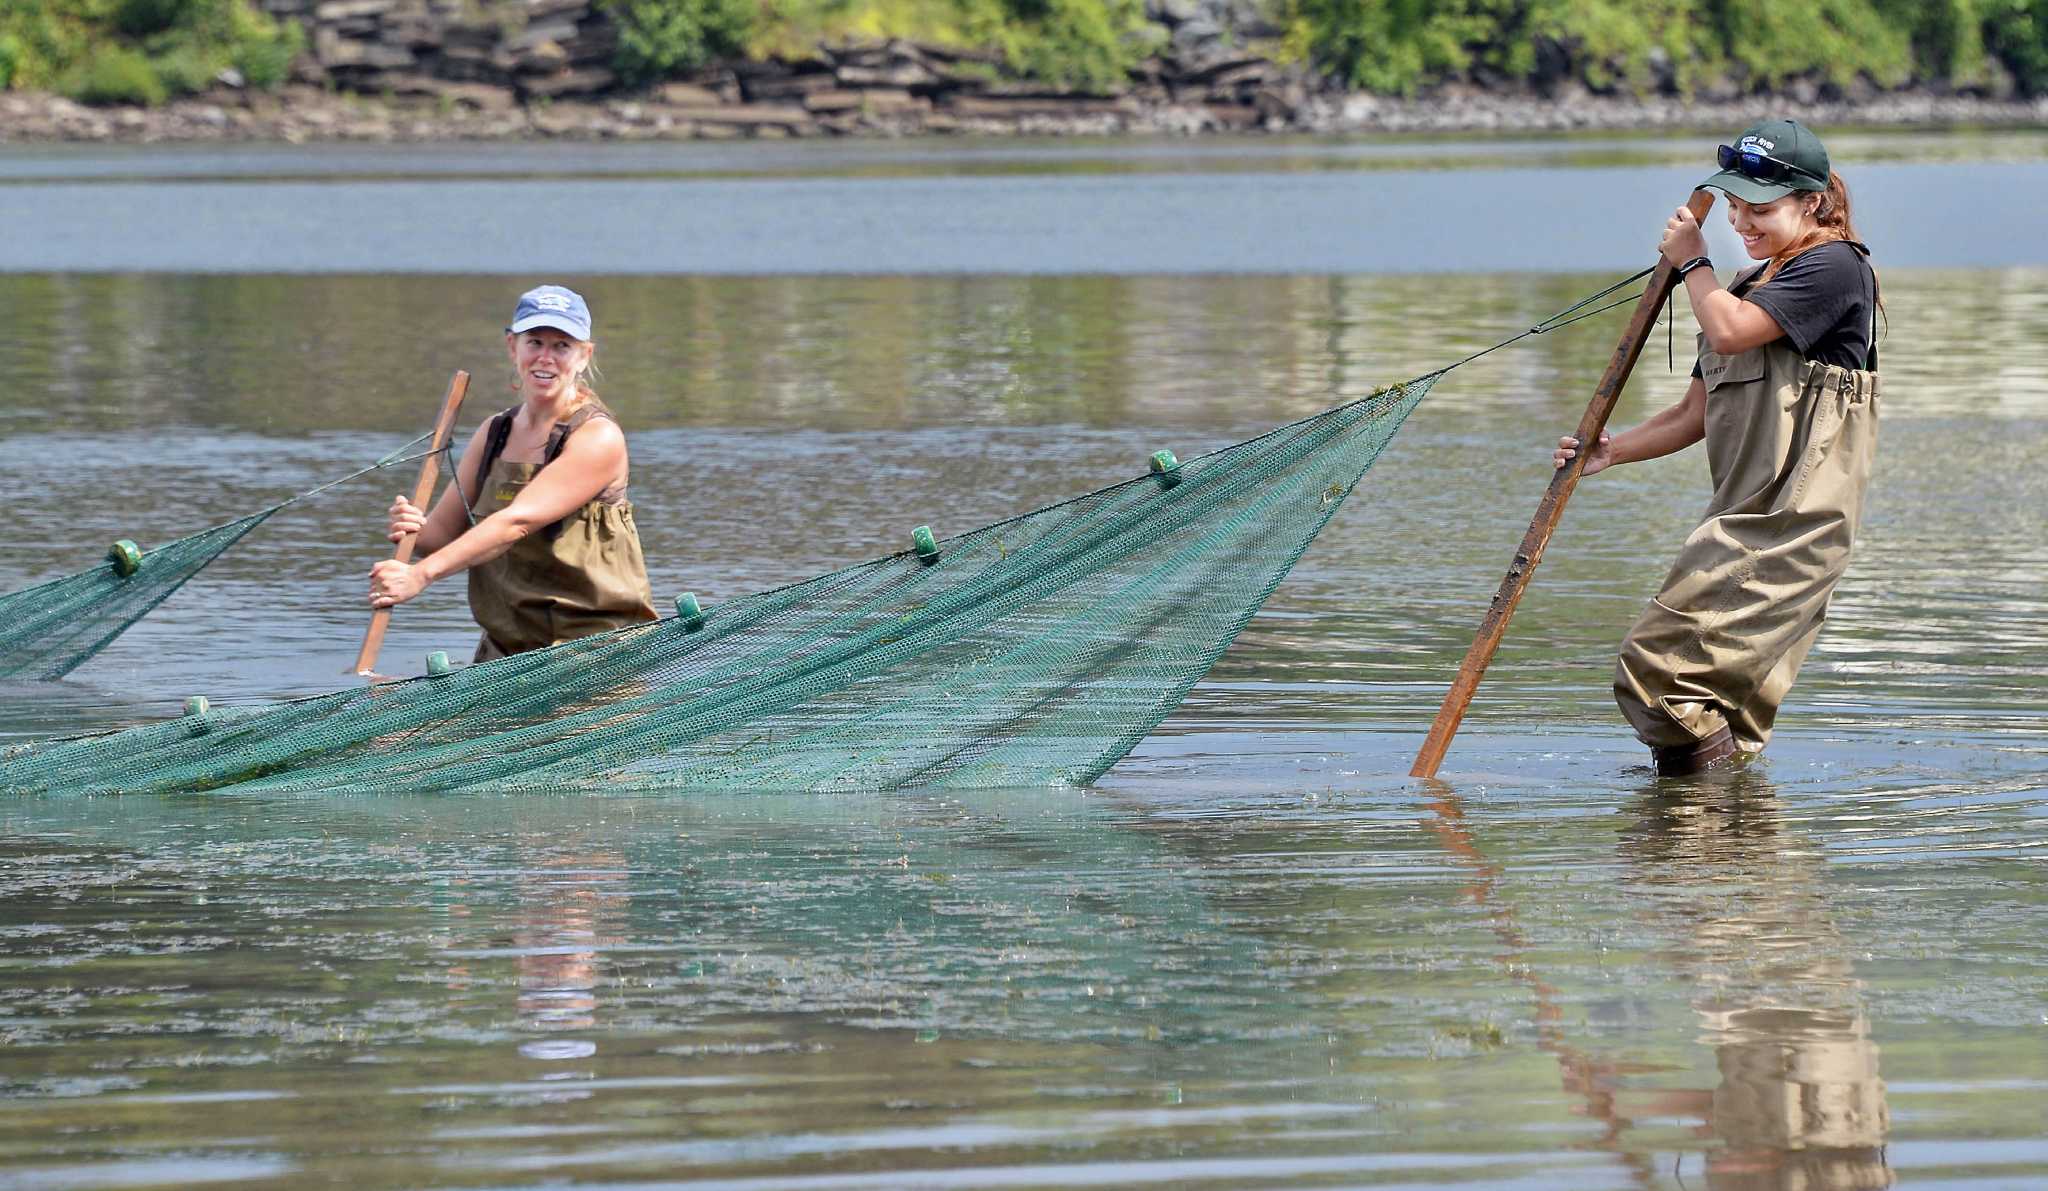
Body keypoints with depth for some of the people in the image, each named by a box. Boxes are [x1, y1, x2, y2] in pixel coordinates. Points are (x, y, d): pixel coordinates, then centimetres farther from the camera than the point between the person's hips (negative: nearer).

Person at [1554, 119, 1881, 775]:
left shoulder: (1836, 268, -6)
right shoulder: (1749, 289, 22)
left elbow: (1729, 331, -18)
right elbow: (1697, 414, 23)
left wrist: (1692, 263, -1)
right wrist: (1613, 450, 9)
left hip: (1794, 519, -9)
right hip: (1745, 518, 9)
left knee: (1658, 665, -17)